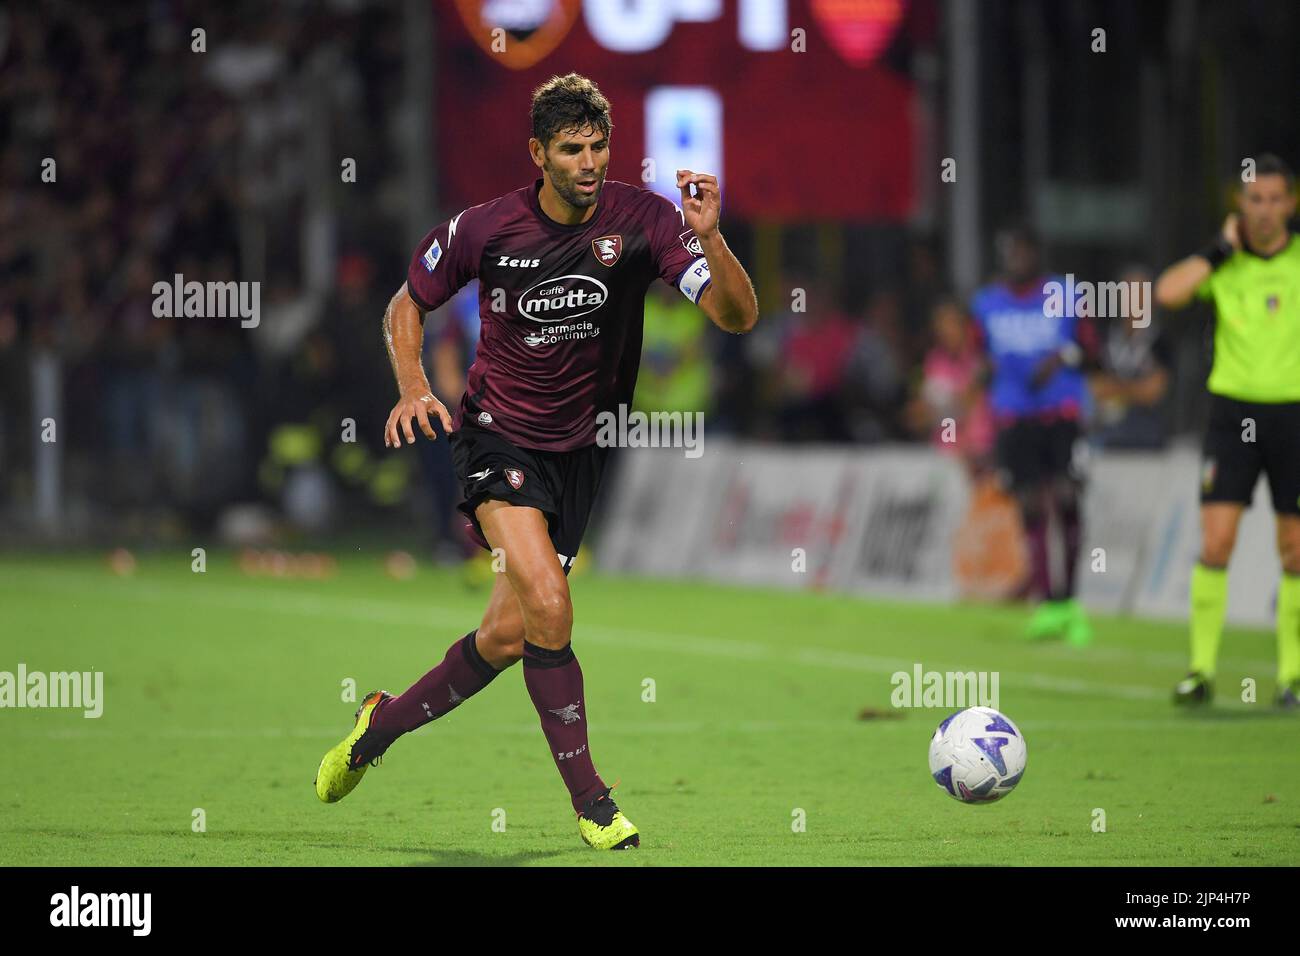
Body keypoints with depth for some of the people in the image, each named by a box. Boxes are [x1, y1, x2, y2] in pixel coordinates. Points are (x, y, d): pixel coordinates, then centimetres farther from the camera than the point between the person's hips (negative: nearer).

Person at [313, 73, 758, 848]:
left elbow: (738, 316, -18)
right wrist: (414, 390, -11)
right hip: (499, 430, -3)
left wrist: (709, 237, -35)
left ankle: (384, 724, 33)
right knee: (548, 607, -23)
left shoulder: (641, 219, -12)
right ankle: (590, 799, -13)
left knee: (506, 639, 7)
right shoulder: (485, 229, -12)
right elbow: (407, 304, 6)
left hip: (581, 448, 3)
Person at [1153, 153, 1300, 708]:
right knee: (1216, 543, -9)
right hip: (1232, 411, 0)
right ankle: (1201, 670, -4)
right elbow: (1167, 292, -14)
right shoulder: (1224, 264, 2)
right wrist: (1221, 249, -12)